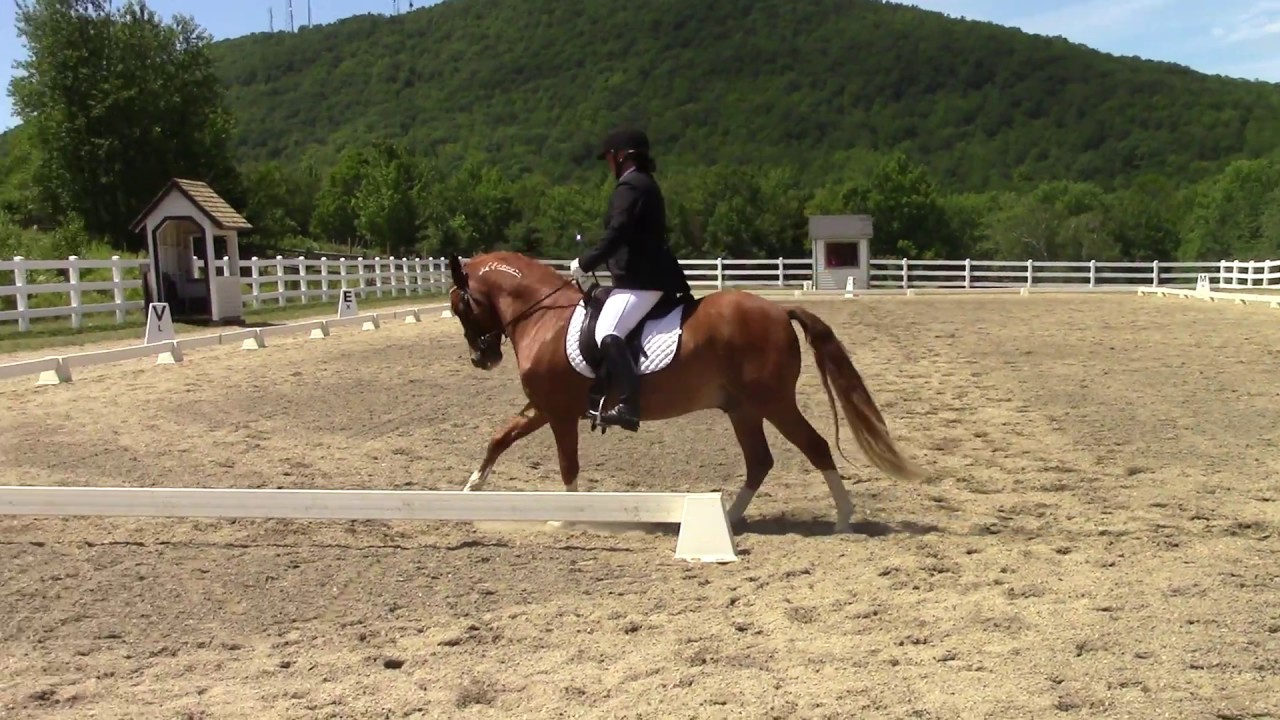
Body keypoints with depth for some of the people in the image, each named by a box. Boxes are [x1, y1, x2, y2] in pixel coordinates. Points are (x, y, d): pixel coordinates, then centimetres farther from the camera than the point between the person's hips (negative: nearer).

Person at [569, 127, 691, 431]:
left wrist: (585, 263, -12)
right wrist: (593, 262, 22)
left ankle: (629, 404, -35)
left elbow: (616, 234, -21)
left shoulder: (630, 186, -11)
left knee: (607, 334, -26)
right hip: (648, 276, 12)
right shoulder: (644, 184, 21)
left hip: (640, 280, -12)